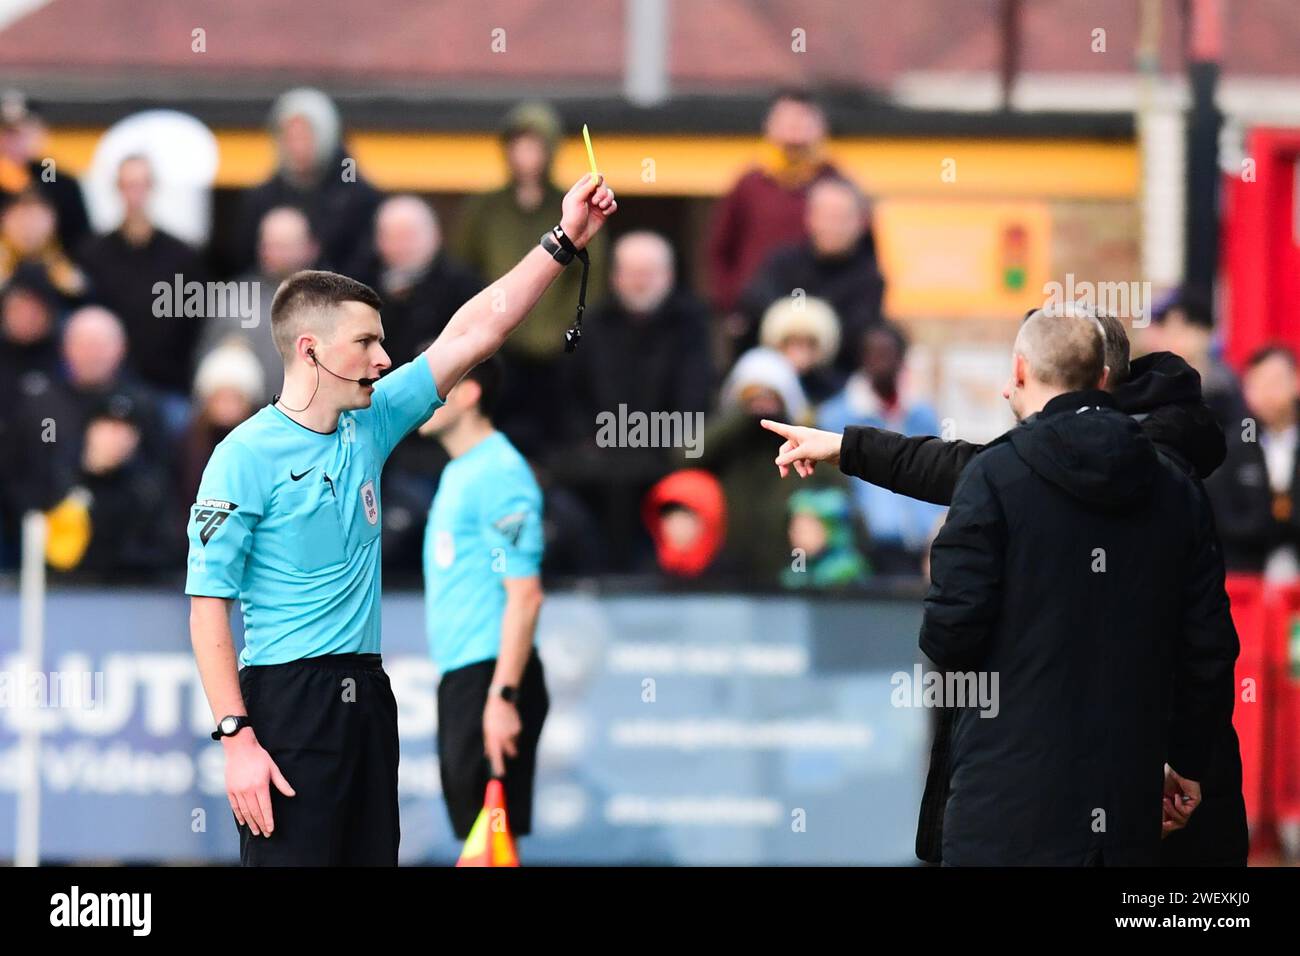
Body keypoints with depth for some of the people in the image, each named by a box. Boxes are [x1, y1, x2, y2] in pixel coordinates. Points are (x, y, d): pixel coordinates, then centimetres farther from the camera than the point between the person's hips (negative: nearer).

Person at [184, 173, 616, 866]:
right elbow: (208, 606, -12)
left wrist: (563, 242, 9)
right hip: (287, 699, -7)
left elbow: (475, 333, 13)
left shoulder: (369, 426, 10)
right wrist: (236, 738, -18)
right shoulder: (247, 456, -9)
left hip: (367, 694, 7)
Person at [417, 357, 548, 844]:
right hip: (459, 675, 10)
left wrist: (502, 697, -24)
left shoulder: (500, 475, -14)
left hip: (489, 677, -10)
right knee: (474, 831, 9)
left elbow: (525, 596, -19)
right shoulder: (458, 472, 17)